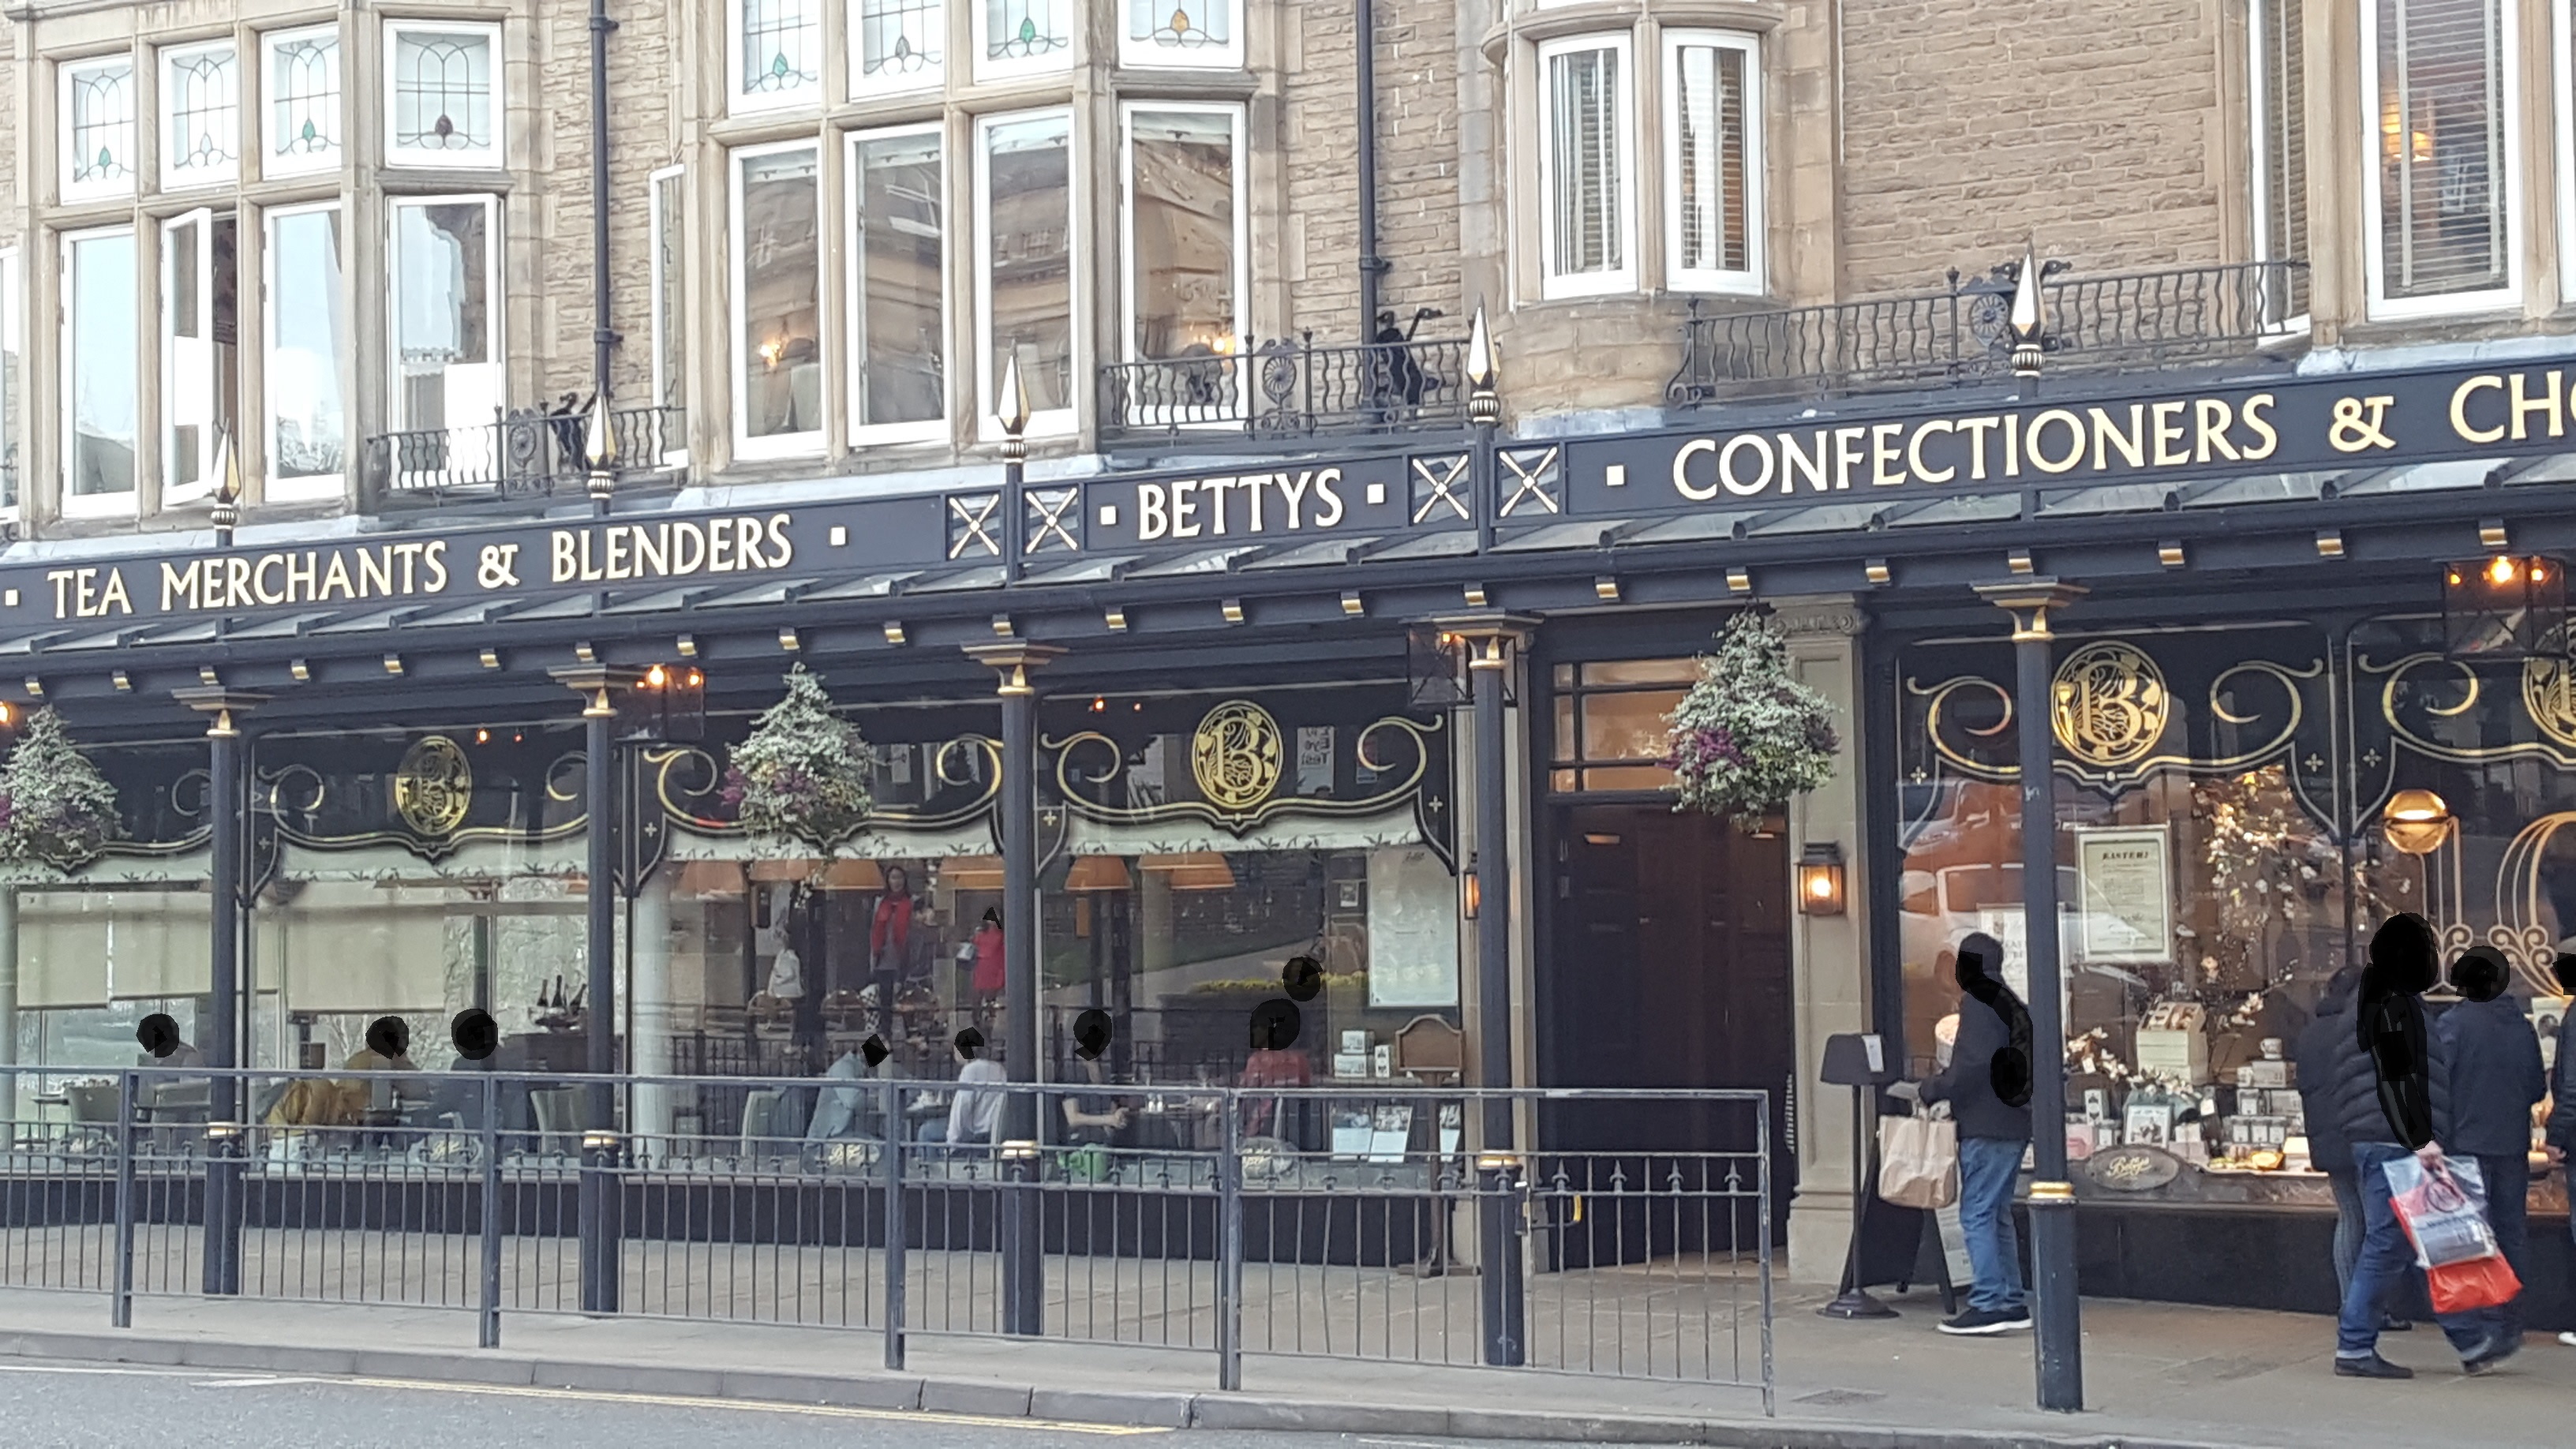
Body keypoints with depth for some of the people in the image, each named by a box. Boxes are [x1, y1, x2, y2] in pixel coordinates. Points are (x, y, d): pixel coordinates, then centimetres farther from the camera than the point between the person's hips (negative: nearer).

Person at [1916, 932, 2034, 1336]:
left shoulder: (1977, 1004, -12)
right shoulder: (2008, 1003, 16)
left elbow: (1972, 1068, -20)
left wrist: (1928, 1091, -9)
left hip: (1986, 1129, -10)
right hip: (2013, 1125, 10)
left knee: (1977, 1215, -8)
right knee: (1998, 1214, 14)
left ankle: (1988, 1304, -11)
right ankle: (2011, 1302, 15)